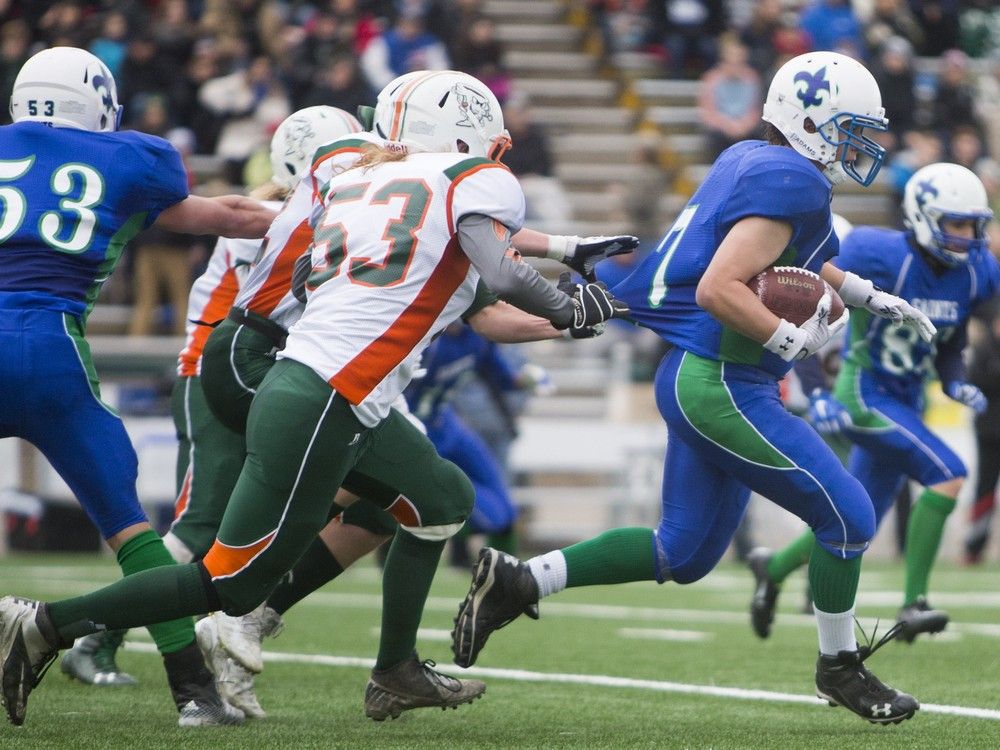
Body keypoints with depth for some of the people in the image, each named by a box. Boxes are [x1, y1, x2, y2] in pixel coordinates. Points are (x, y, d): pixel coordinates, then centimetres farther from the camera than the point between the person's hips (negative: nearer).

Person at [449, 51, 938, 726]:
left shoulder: (746, 161, 13)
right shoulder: (792, 183, -17)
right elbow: (718, 289, -26)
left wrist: (867, 295, 31)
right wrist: (793, 342, -19)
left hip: (695, 379, 10)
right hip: (720, 385, -10)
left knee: (684, 553, 18)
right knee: (848, 517, -1)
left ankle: (518, 581, 17)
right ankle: (840, 667, 16)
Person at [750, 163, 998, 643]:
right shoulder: (880, 257, -21)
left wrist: (956, 384, -6)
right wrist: (817, 395, -19)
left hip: (907, 404, 7)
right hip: (864, 399, -7)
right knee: (947, 475, -24)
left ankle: (773, 569, 39)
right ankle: (913, 604, -19)